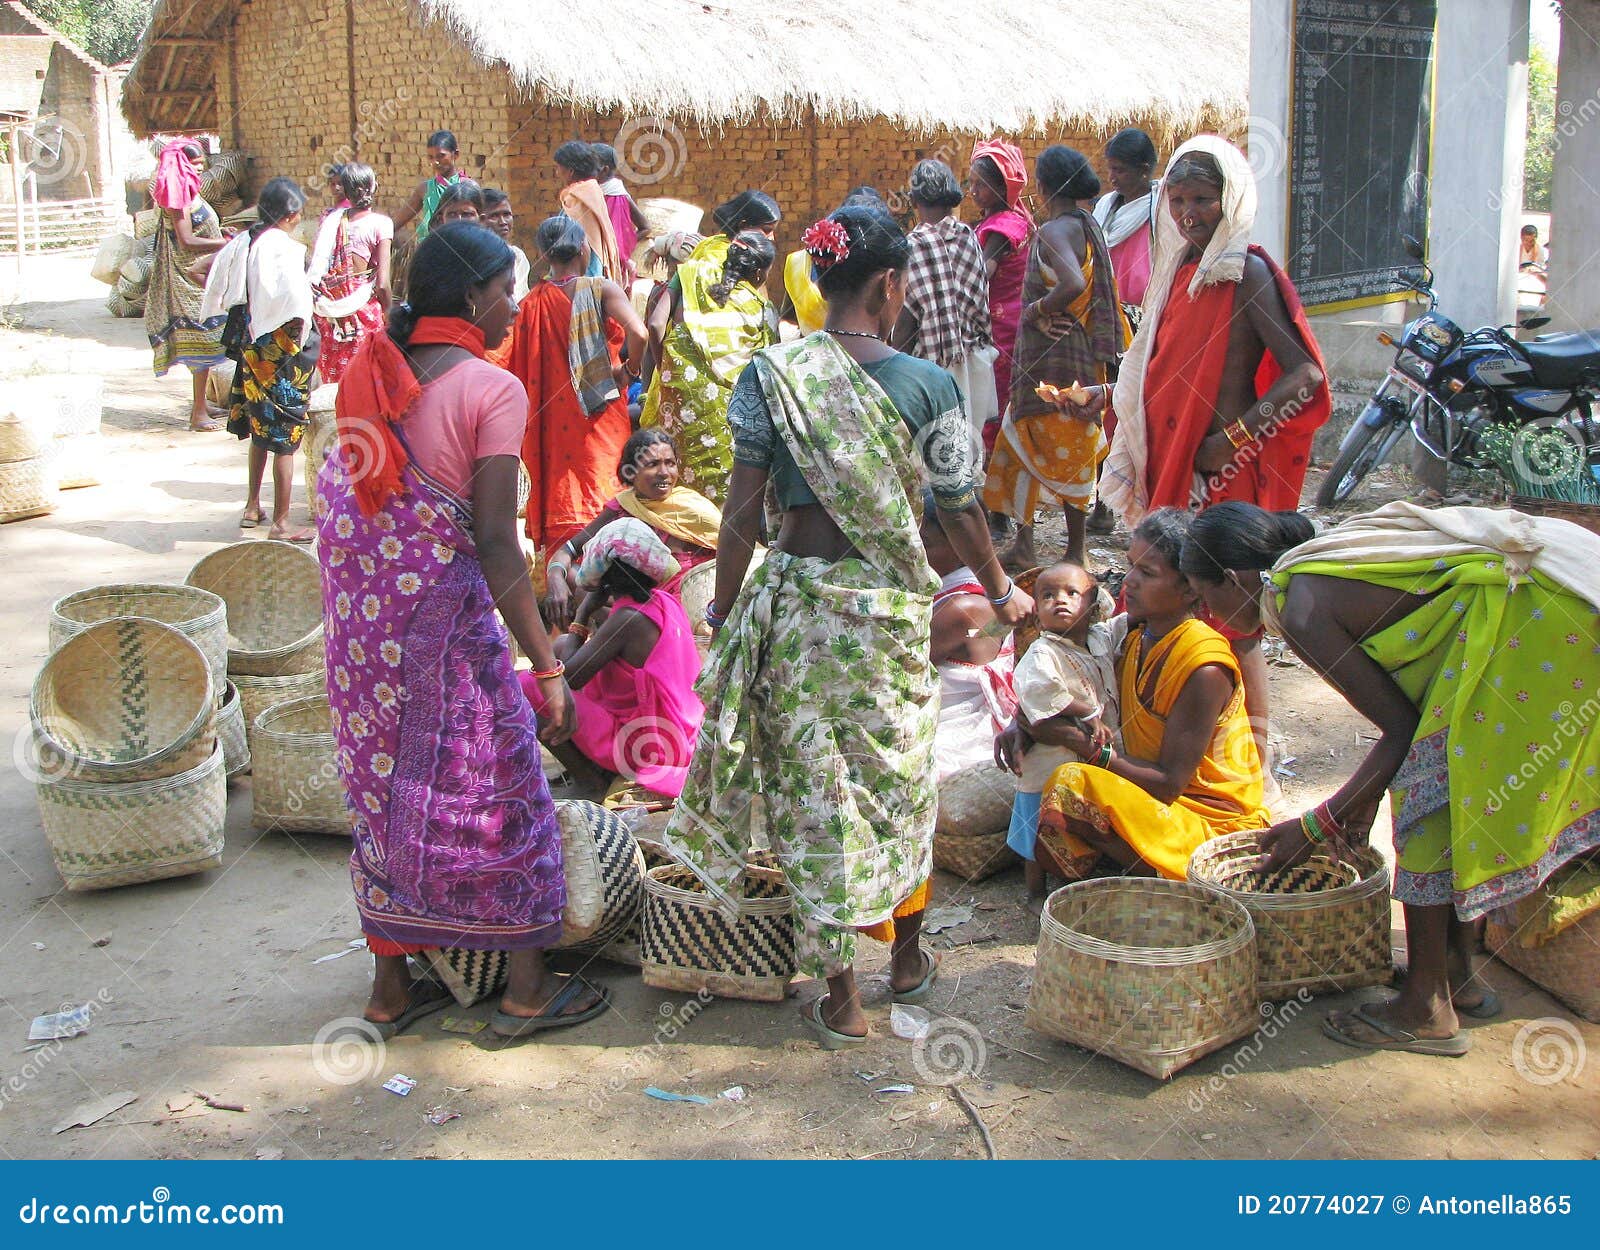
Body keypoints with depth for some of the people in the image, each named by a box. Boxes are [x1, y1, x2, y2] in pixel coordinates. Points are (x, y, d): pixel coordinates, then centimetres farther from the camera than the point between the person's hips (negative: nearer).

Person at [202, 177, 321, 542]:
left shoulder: (241, 244, 2)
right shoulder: (285, 250, -19)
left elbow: (216, 296, 8)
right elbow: (297, 307, -32)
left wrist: (250, 323, 16)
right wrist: (300, 337, -15)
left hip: (252, 346, 8)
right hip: (281, 350, -7)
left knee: (260, 430, 24)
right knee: (285, 438, 2)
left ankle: (252, 506, 35)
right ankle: (280, 524, 8)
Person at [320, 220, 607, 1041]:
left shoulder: (369, 372, 7)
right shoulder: (493, 390, -12)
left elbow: (335, 500, 6)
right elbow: (496, 543, -17)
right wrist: (548, 670, -14)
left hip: (360, 610, 7)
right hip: (444, 610, -7)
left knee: (384, 786, 17)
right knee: (498, 787, 8)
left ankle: (390, 988, 27)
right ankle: (527, 990, 18)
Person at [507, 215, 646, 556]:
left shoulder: (532, 302, 4)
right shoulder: (600, 289, -7)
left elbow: (518, 368, 7)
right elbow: (638, 333, -22)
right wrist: (626, 371, -6)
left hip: (550, 422, 4)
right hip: (598, 416, -4)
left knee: (558, 494, 10)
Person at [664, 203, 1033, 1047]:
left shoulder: (769, 375, -5)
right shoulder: (925, 383, -6)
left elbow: (742, 513, -6)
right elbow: (960, 509, 2)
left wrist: (722, 612, 5)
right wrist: (1001, 593, 19)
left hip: (797, 601, 0)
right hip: (892, 603, 0)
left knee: (814, 788, 8)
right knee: (900, 778, 19)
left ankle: (840, 996, 14)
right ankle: (907, 955, 35)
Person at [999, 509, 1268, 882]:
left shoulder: (1204, 667, -22)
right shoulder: (1134, 634, 2)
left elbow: (1170, 783, -21)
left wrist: (1092, 749, -22)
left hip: (1213, 824, -8)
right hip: (1154, 796, 8)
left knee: (1074, 786, -27)